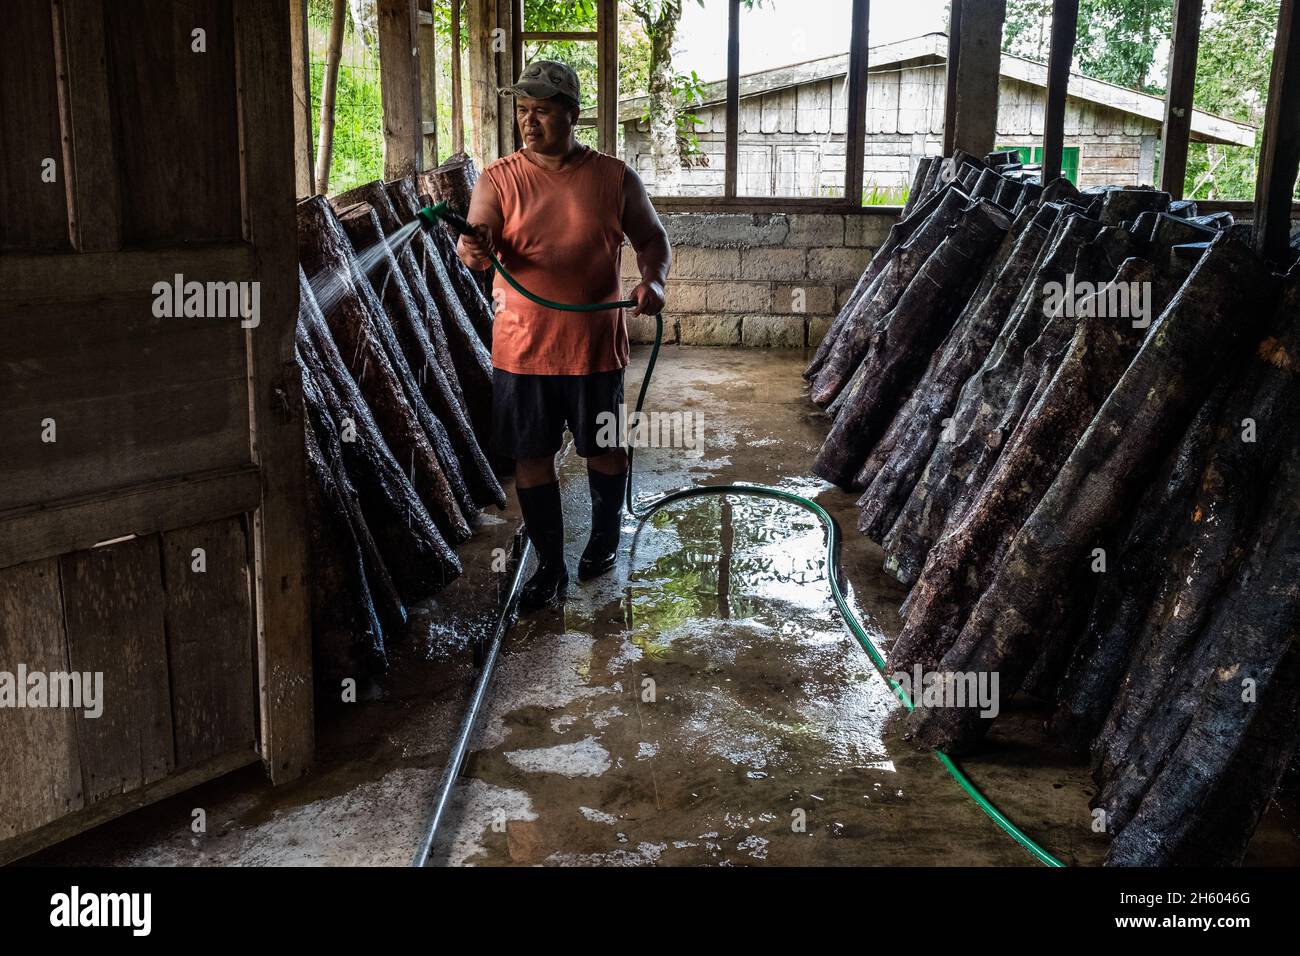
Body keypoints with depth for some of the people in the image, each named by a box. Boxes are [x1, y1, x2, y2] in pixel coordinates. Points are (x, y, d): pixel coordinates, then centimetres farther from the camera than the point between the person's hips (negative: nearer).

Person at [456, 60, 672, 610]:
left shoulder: (615, 178, -1)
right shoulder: (499, 180, -1)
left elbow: (652, 239, 8)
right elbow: (479, 240, -13)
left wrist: (653, 280, -12)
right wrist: (474, 249, -37)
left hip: (596, 346, 0)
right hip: (521, 350, 0)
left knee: (604, 447, 14)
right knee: (531, 456, 6)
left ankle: (605, 538, 39)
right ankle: (551, 568, 21)